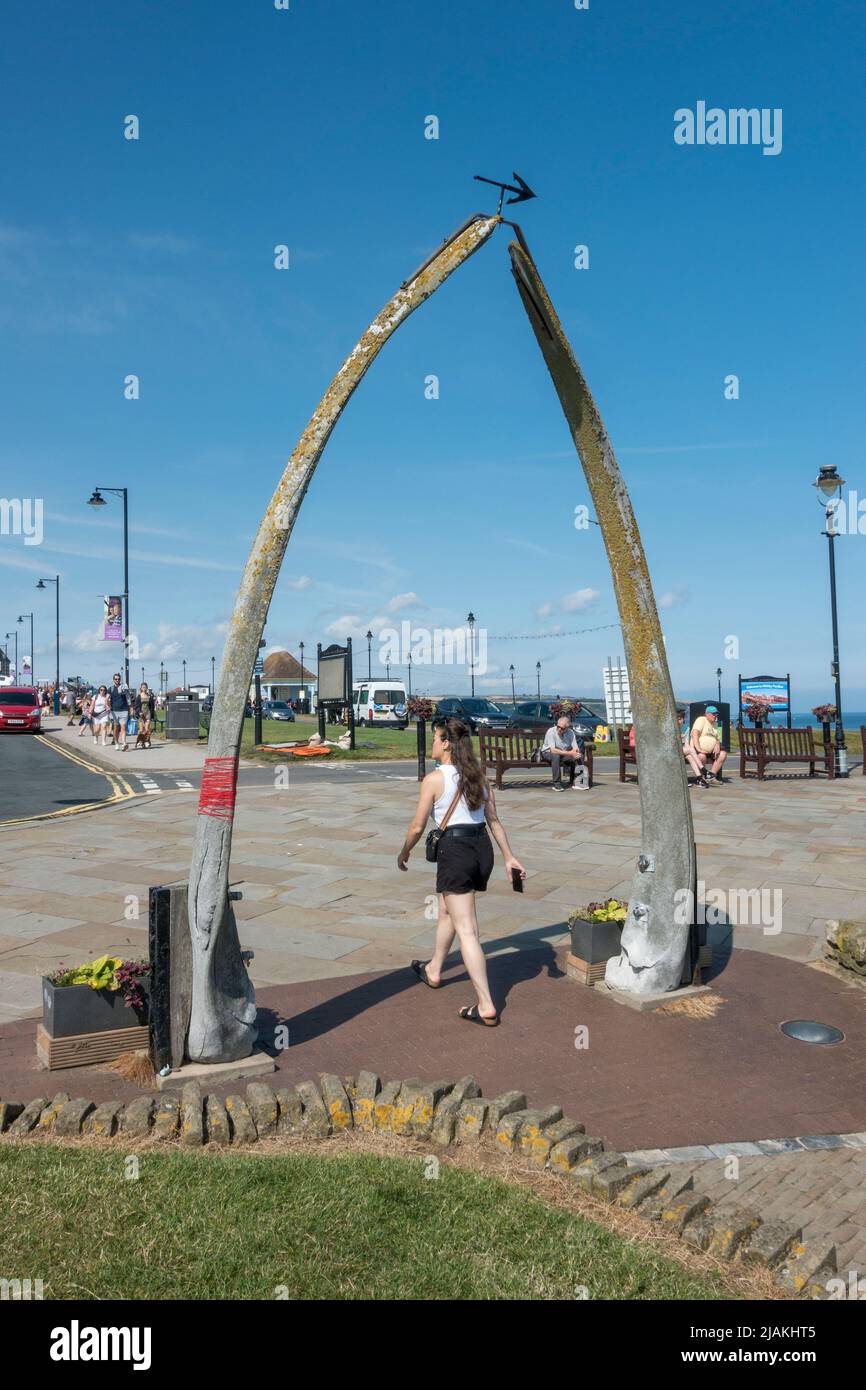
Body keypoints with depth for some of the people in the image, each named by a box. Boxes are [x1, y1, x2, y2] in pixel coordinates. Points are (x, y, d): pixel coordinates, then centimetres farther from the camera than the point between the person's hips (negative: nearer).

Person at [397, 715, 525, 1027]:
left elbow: (417, 827, -5)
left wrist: (404, 853, 12)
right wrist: (509, 857, 12)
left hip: (455, 851, -8)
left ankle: (486, 1006, -4)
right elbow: (494, 820, 9)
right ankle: (433, 970, 48)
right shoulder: (477, 776, 9)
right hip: (482, 848, 8)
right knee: (446, 910, 28)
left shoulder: (434, 779, -10)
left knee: (466, 930, -4)